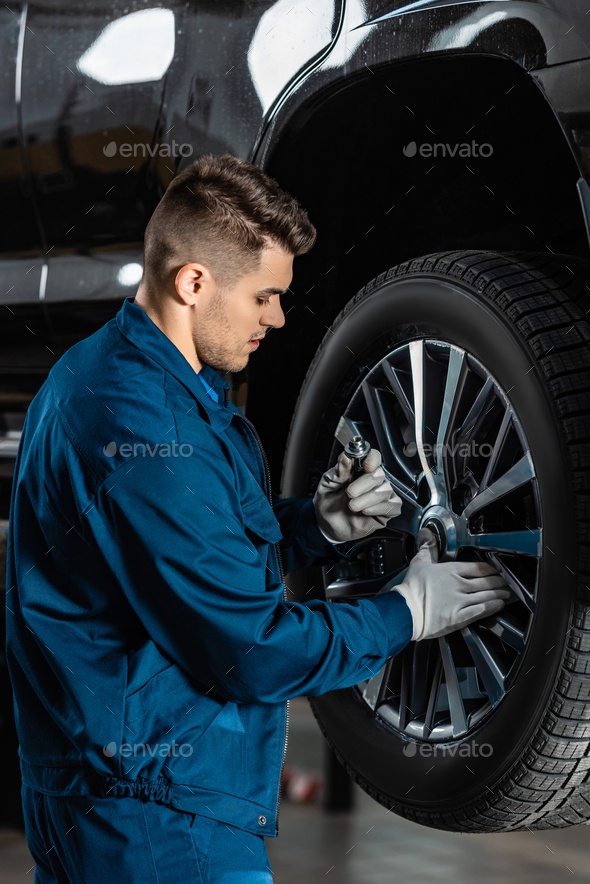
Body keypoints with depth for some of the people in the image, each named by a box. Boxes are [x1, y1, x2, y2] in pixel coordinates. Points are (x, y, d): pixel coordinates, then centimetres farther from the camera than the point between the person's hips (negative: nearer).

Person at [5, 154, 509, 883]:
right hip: (156, 815, -10)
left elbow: (201, 549, 19)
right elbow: (253, 651, -22)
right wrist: (406, 617, -8)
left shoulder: (108, 371, 9)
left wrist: (316, 526, 2)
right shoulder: (143, 429, -24)